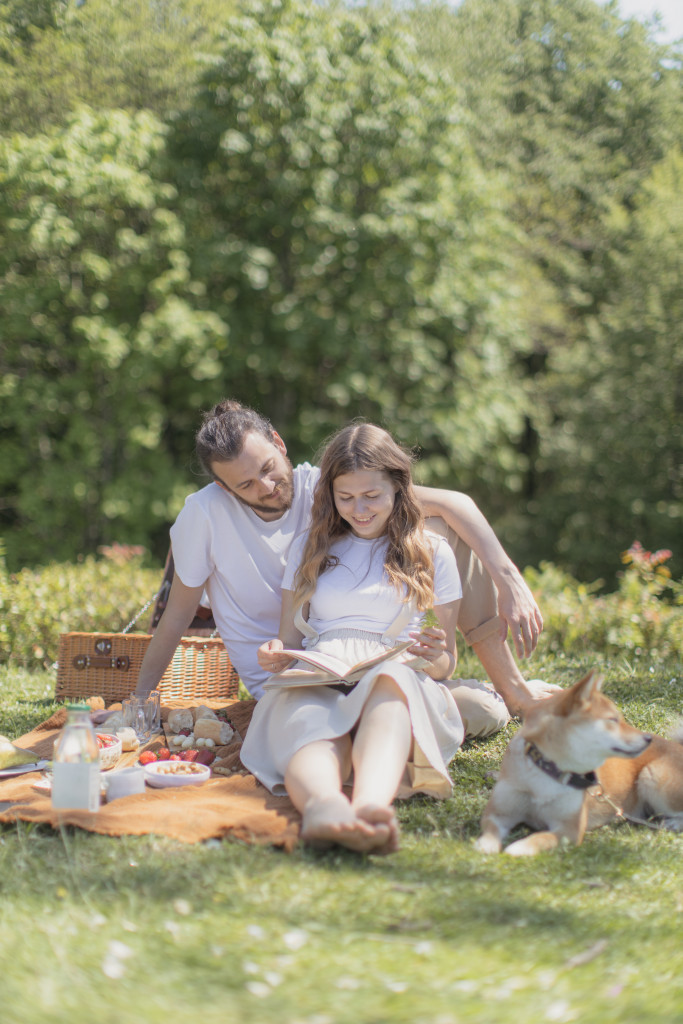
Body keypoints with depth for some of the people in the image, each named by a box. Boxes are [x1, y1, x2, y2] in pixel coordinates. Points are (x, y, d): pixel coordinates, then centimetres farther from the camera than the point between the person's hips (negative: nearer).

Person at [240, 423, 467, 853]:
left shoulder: (433, 553, 19)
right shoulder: (310, 548, 24)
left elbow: (446, 664, 17)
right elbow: (289, 639, 23)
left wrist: (436, 657, -9)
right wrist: (275, 656, -3)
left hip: (401, 678, -1)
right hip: (315, 683, 1)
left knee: (391, 683, -40)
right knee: (310, 722, -38)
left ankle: (370, 805, -70)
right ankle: (324, 807, -72)